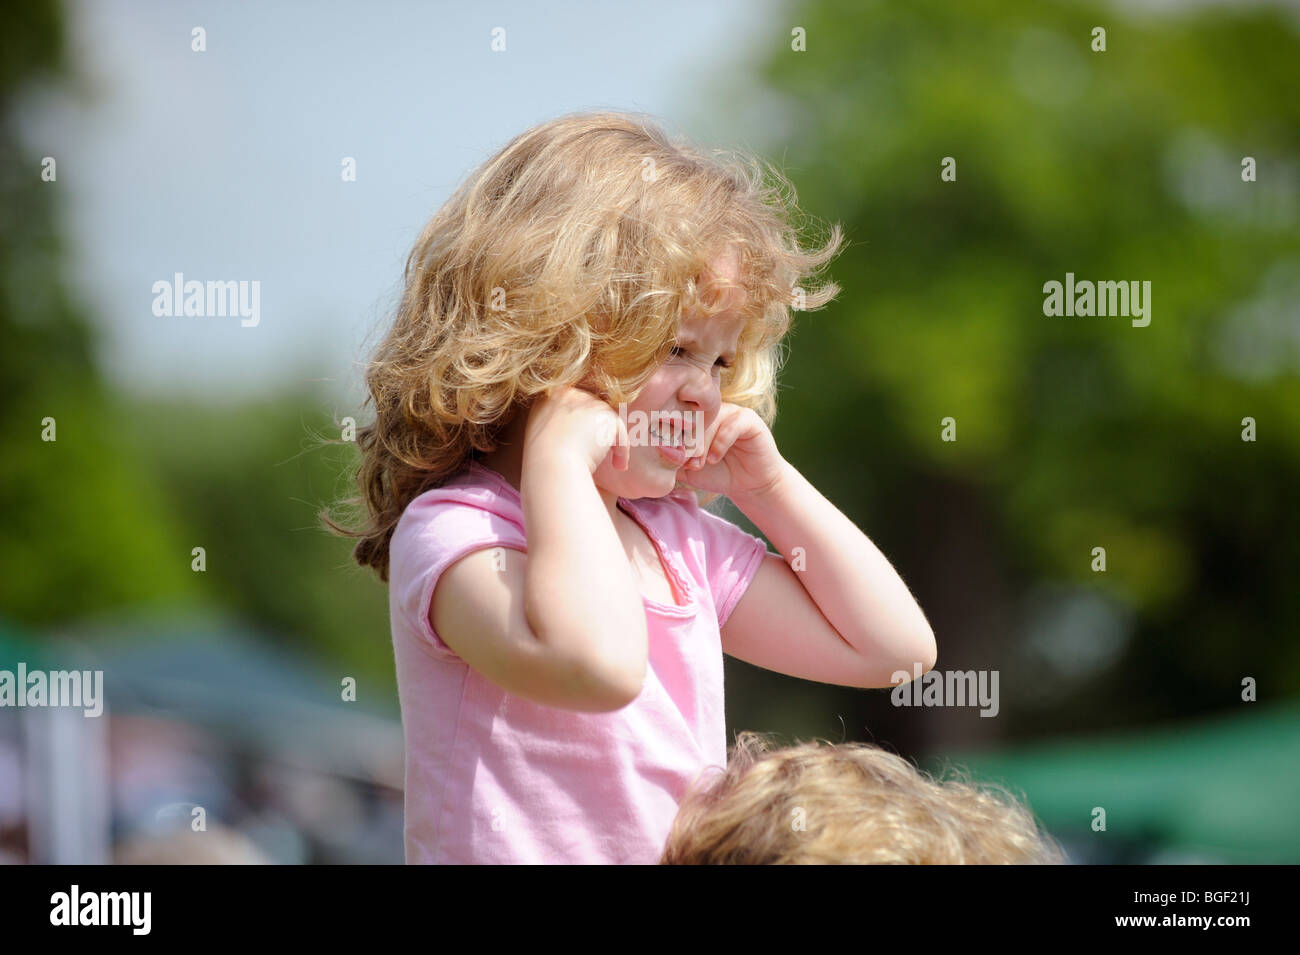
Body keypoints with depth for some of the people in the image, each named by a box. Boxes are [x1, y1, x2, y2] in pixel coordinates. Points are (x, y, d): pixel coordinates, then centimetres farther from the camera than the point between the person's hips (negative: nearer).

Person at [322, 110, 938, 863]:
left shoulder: (677, 536, 14)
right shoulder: (452, 531, -9)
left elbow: (895, 646, 18)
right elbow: (596, 663, -28)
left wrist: (766, 483, 11)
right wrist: (562, 459, -19)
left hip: (705, 849, 6)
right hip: (521, 854, -6)